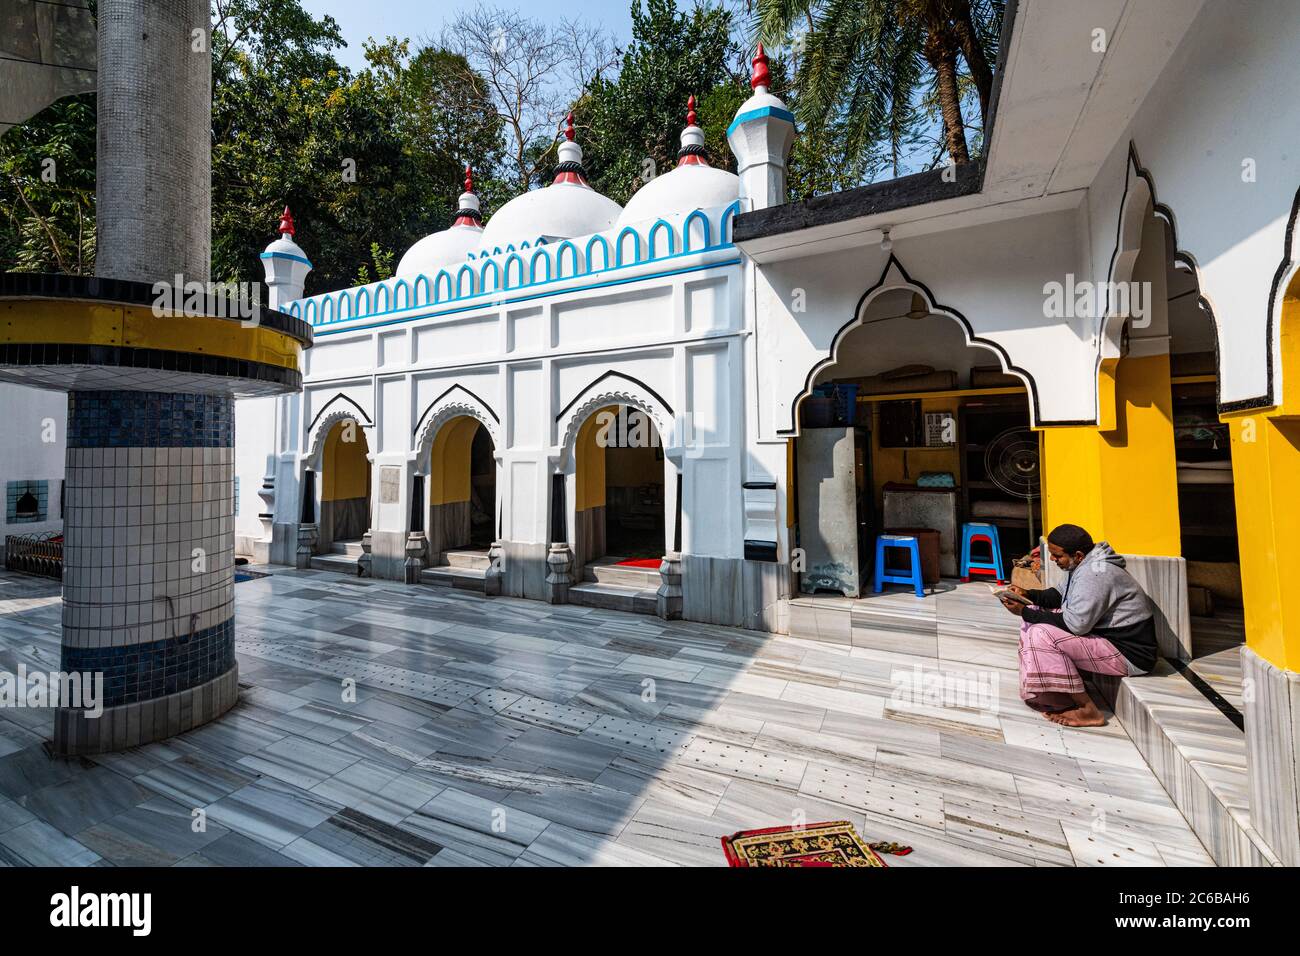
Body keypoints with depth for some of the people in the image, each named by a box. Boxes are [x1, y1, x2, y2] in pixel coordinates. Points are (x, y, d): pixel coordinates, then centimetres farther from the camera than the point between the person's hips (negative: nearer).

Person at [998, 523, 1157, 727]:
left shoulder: (1095, 573, -25)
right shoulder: (1086, 565, 5)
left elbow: (1075, 624, -27)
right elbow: (1062, 597, 17)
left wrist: (1025, 612, -23)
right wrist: (1027, 594, 0)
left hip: (1129, 654, -10)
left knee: (1042, 635, -25)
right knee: (1034, 617, 5)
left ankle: (1089, 711, -12)